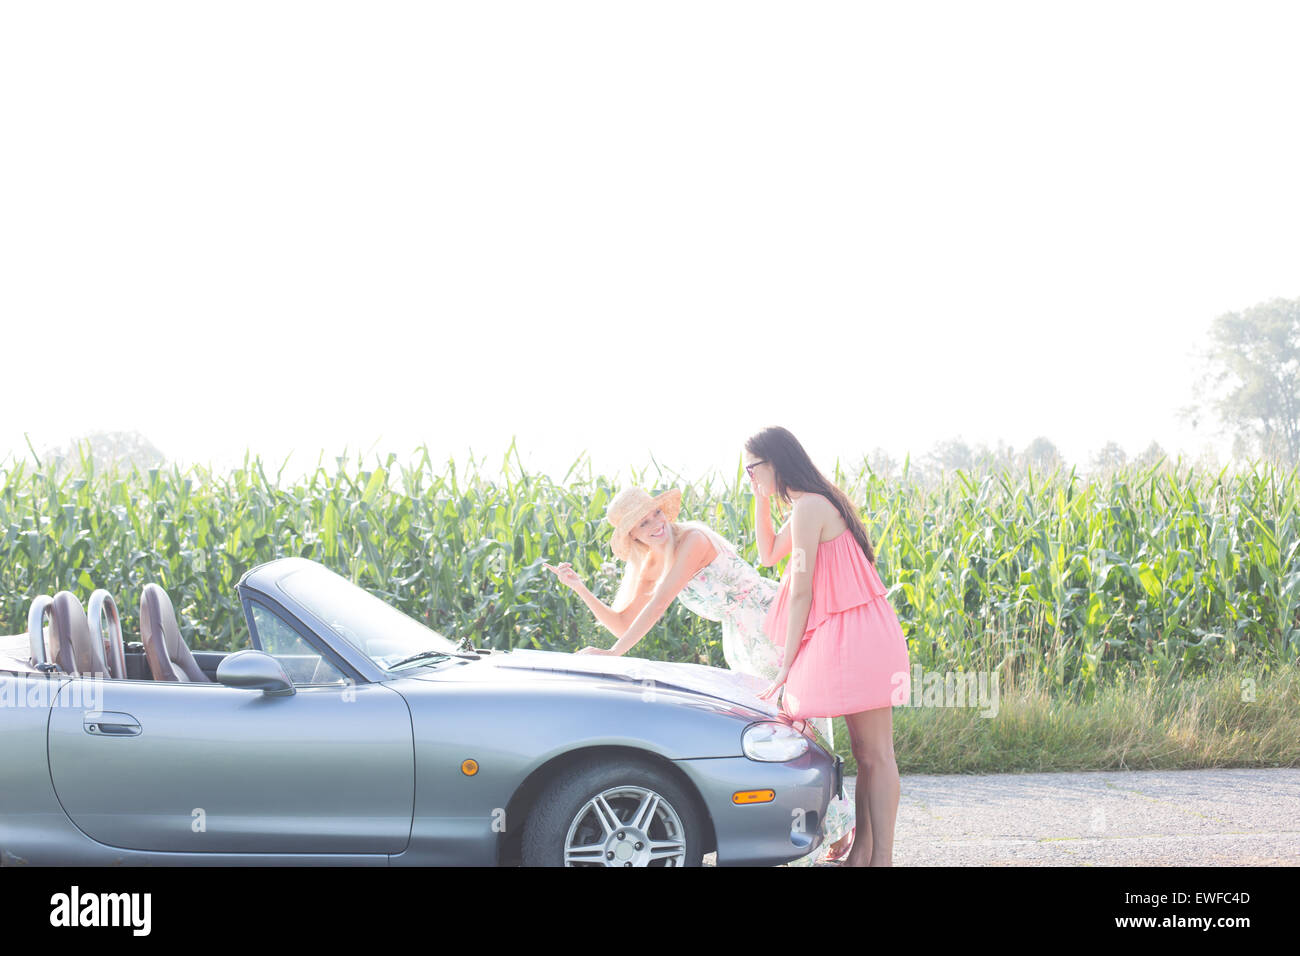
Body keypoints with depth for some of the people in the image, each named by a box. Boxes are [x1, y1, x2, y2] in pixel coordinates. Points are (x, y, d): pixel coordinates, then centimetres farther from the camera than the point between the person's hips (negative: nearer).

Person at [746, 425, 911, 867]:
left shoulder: (809, 507, -15)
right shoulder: (811, 504, 16)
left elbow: (801, 593, -15)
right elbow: (768, 553, 31)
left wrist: (786, 665, -10)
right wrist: (762, 498, 18)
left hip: (857, 637, -10)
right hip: (851, 637, 10)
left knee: (875, 754, -7)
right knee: (864, 752, 10)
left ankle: (882, 858, -5)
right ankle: (862, 853, 13)